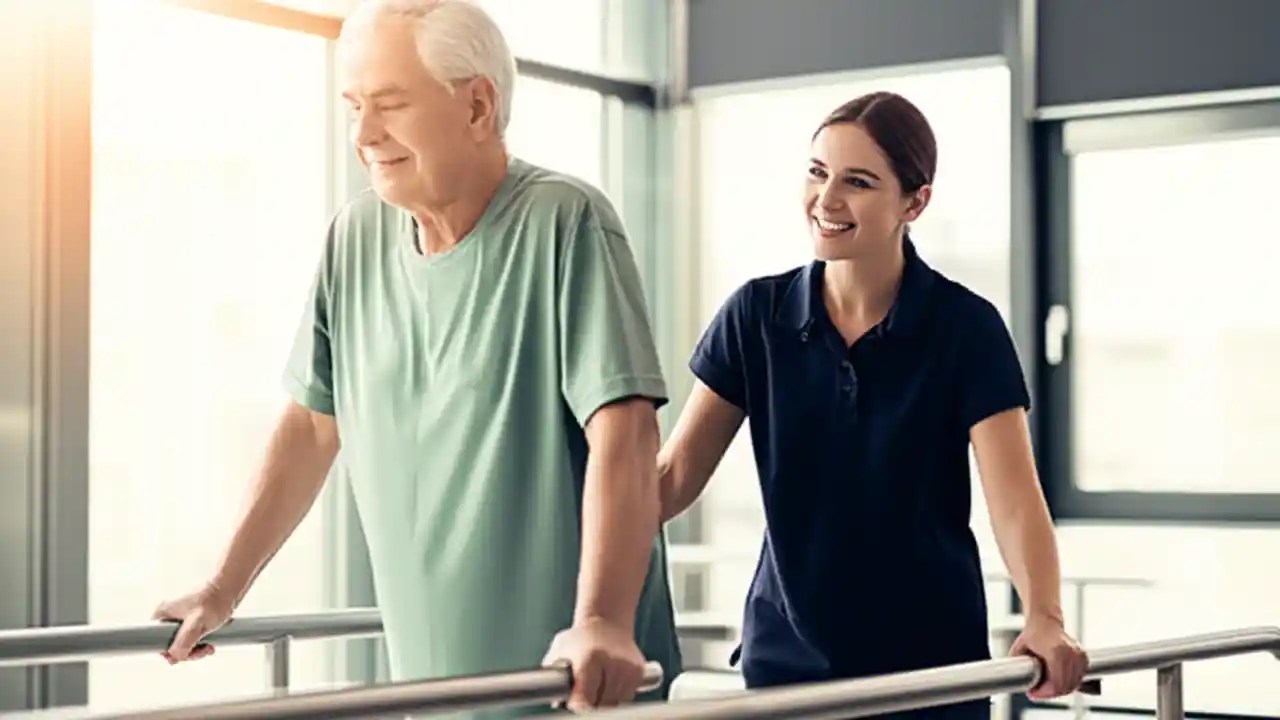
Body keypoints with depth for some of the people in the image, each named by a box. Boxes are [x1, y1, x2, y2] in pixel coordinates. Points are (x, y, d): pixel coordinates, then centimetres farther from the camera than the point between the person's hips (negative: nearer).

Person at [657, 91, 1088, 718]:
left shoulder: (965, 327, -9)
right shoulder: (757, 315, -1)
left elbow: (1014, 499, -16)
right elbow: (675, 471, -2)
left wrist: (1044, 619, -33)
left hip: (928, 662, -2)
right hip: (784, 656, 2)